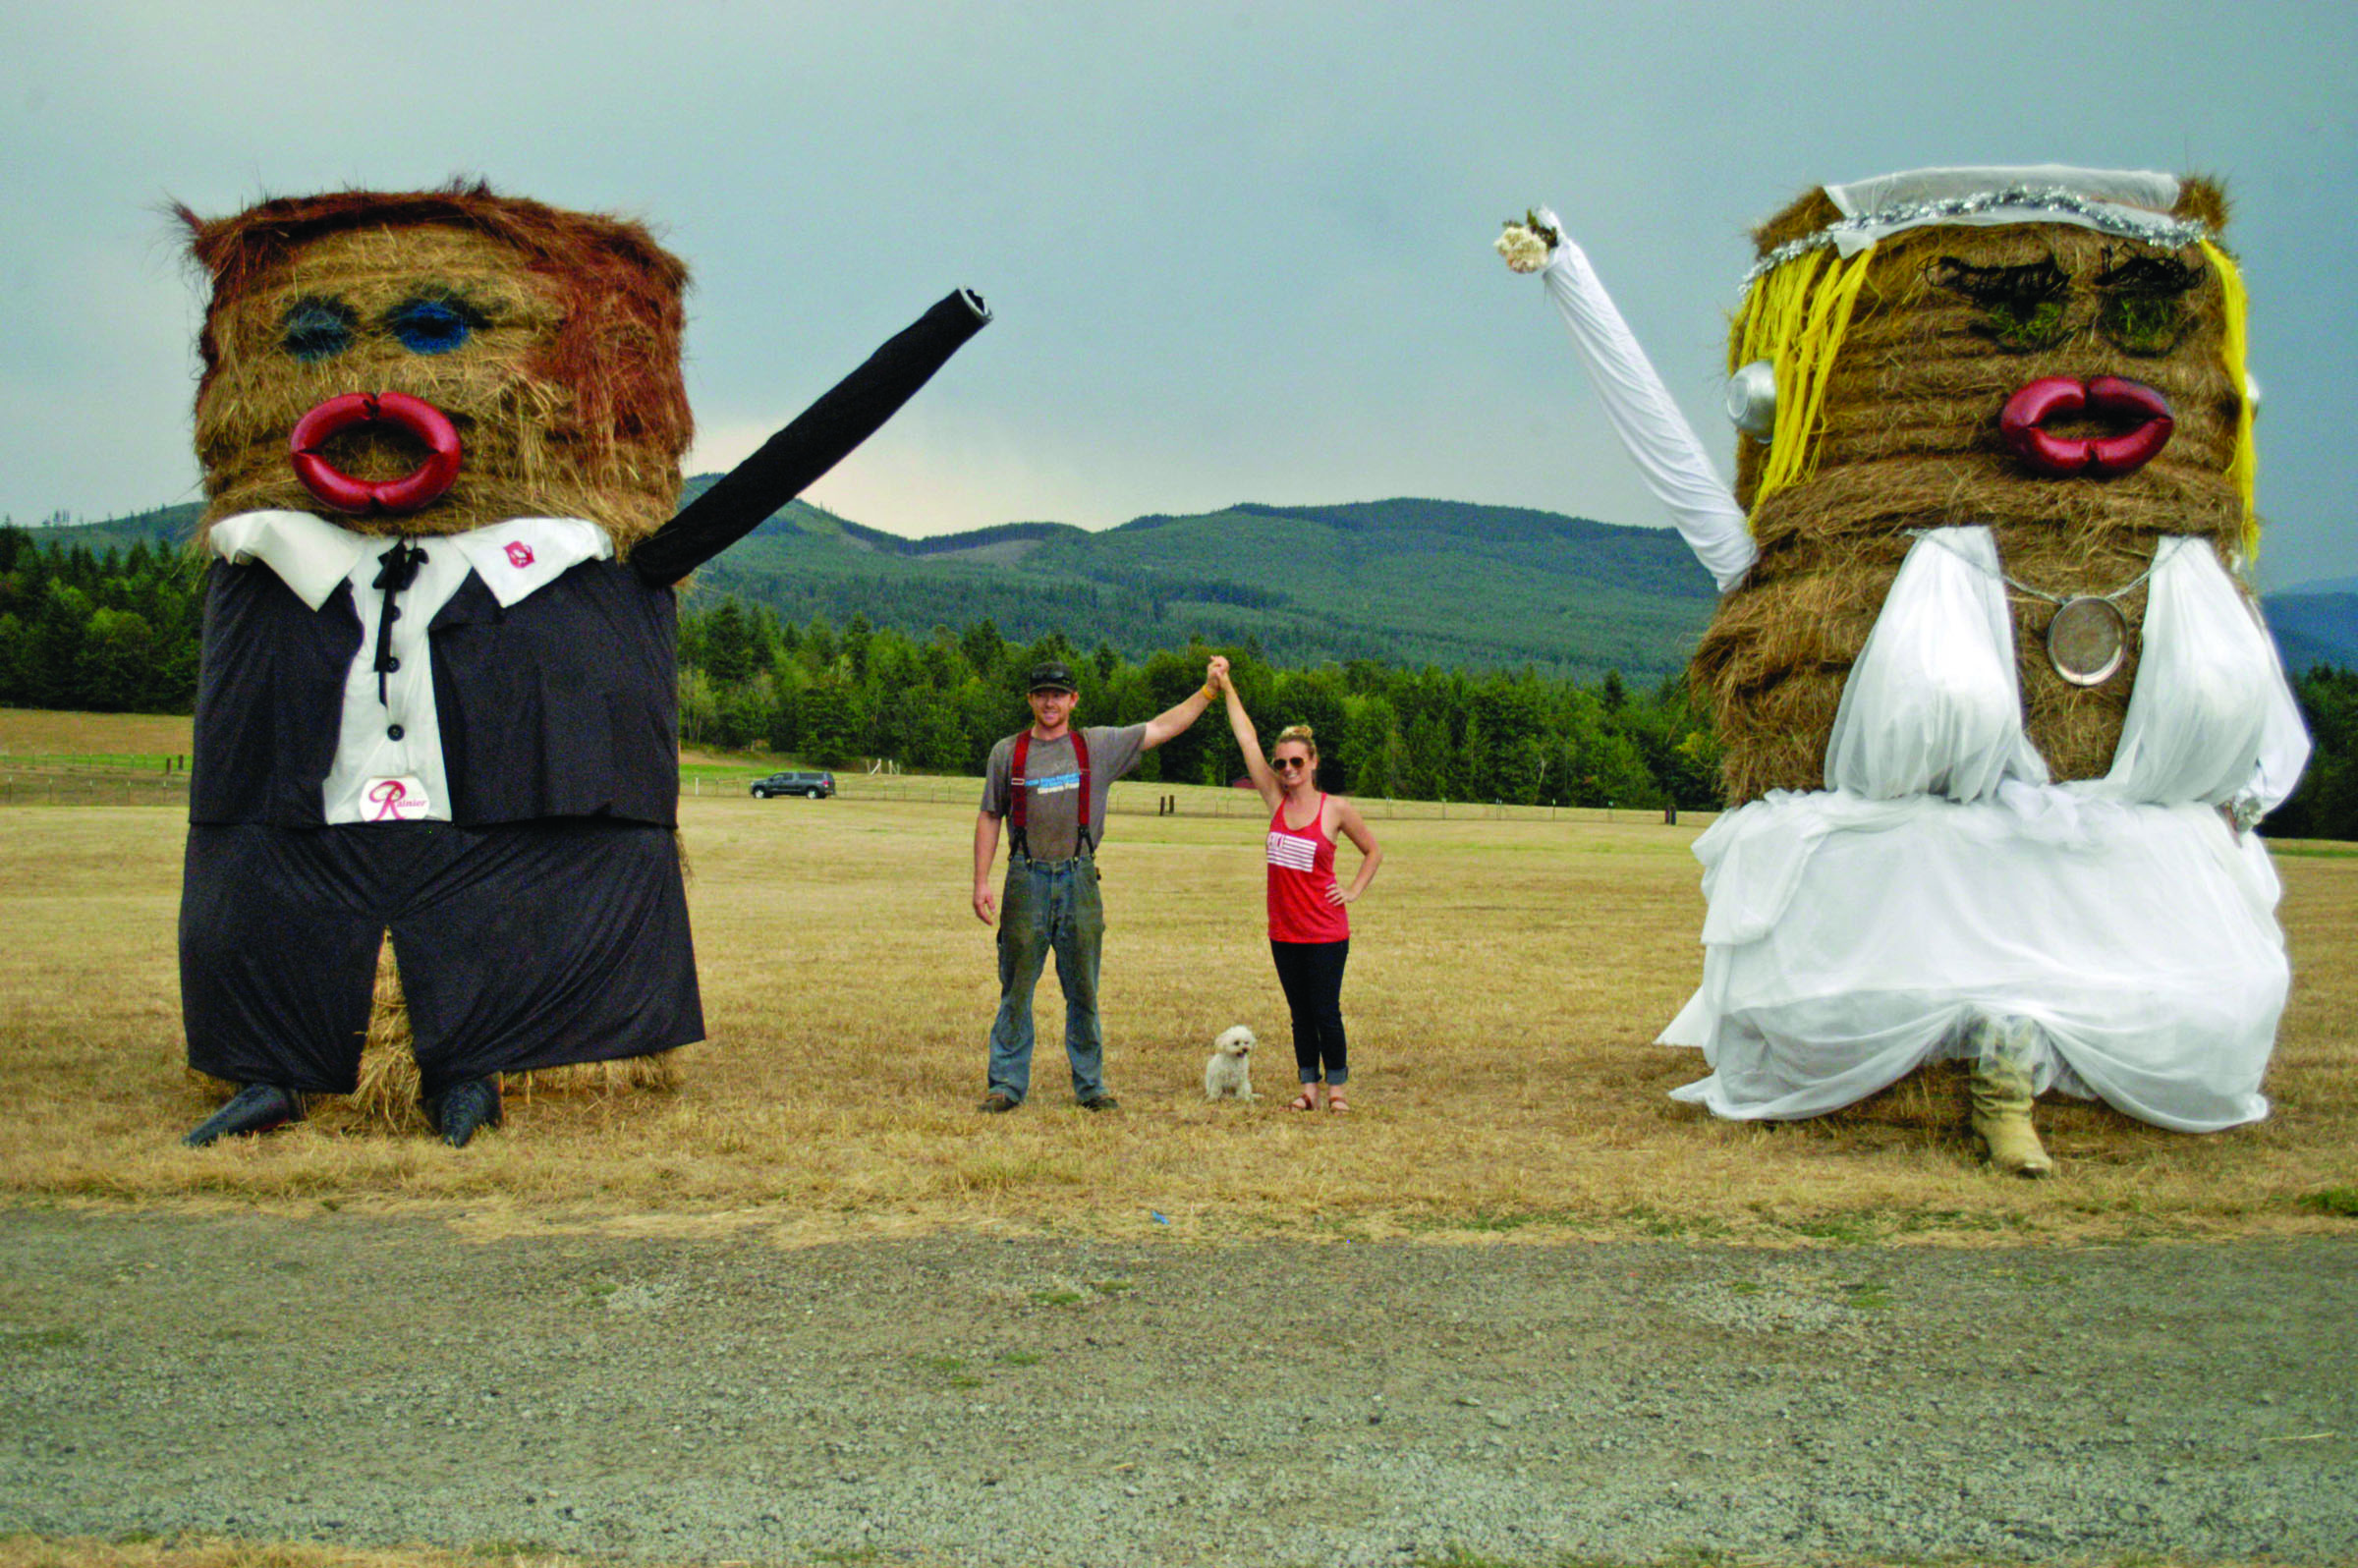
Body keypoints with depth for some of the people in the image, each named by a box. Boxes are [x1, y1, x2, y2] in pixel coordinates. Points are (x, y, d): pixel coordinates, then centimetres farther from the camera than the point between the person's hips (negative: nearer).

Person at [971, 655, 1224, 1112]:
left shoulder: (1099, 746, 9)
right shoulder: (1007, 752, 9)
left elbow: (1161, 728, 12)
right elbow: (989, 818, 10)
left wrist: (1209, 689, 6)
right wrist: (981, 882, 3)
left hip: (1079, 880, 1)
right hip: (1027, 880, 0)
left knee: (1083, 991, 6)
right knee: (1016, 990, 1)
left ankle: (1090, 1085, 15)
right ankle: (1007, 1084, 8)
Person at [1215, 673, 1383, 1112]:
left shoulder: (1336, 809, -5)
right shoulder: (1276, 800, 3)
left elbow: (1373, 851, 10)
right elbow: (1247, 738, 2)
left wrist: (1353, 891, 0)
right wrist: (1226, 688, 2)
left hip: (1326, 932, -4)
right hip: (1284, 931, 4)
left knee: (1326, 1013, 0)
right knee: (1300, 1013, 11)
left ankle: (1336, 1088, 13)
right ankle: (1309, 1087, 19)